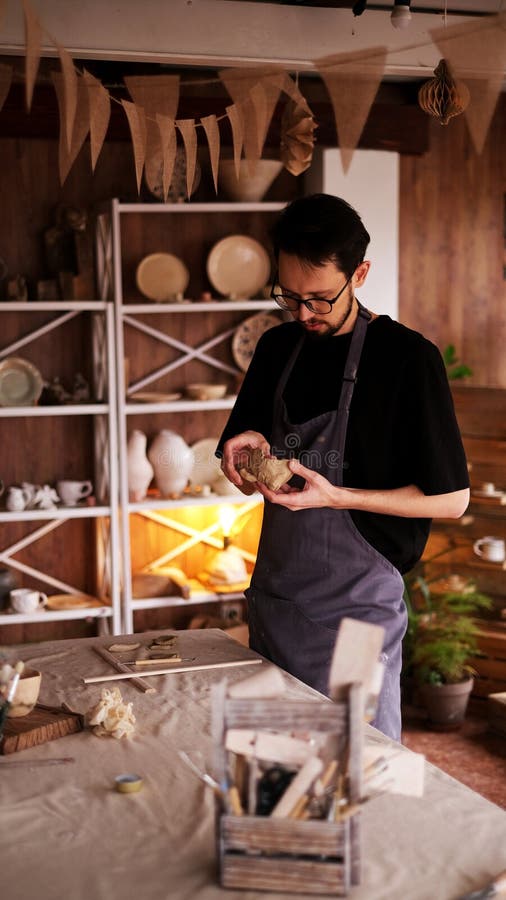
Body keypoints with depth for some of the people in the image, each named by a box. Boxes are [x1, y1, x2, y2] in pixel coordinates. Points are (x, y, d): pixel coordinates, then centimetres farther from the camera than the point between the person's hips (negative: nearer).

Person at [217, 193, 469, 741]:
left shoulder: (407, 357, -12)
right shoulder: (277, 348, 7)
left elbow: (452, 499, -11)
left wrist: (335, 495, -21)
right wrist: (245, 451, -7)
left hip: (357, 606, -6)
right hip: (275, 600, 6)